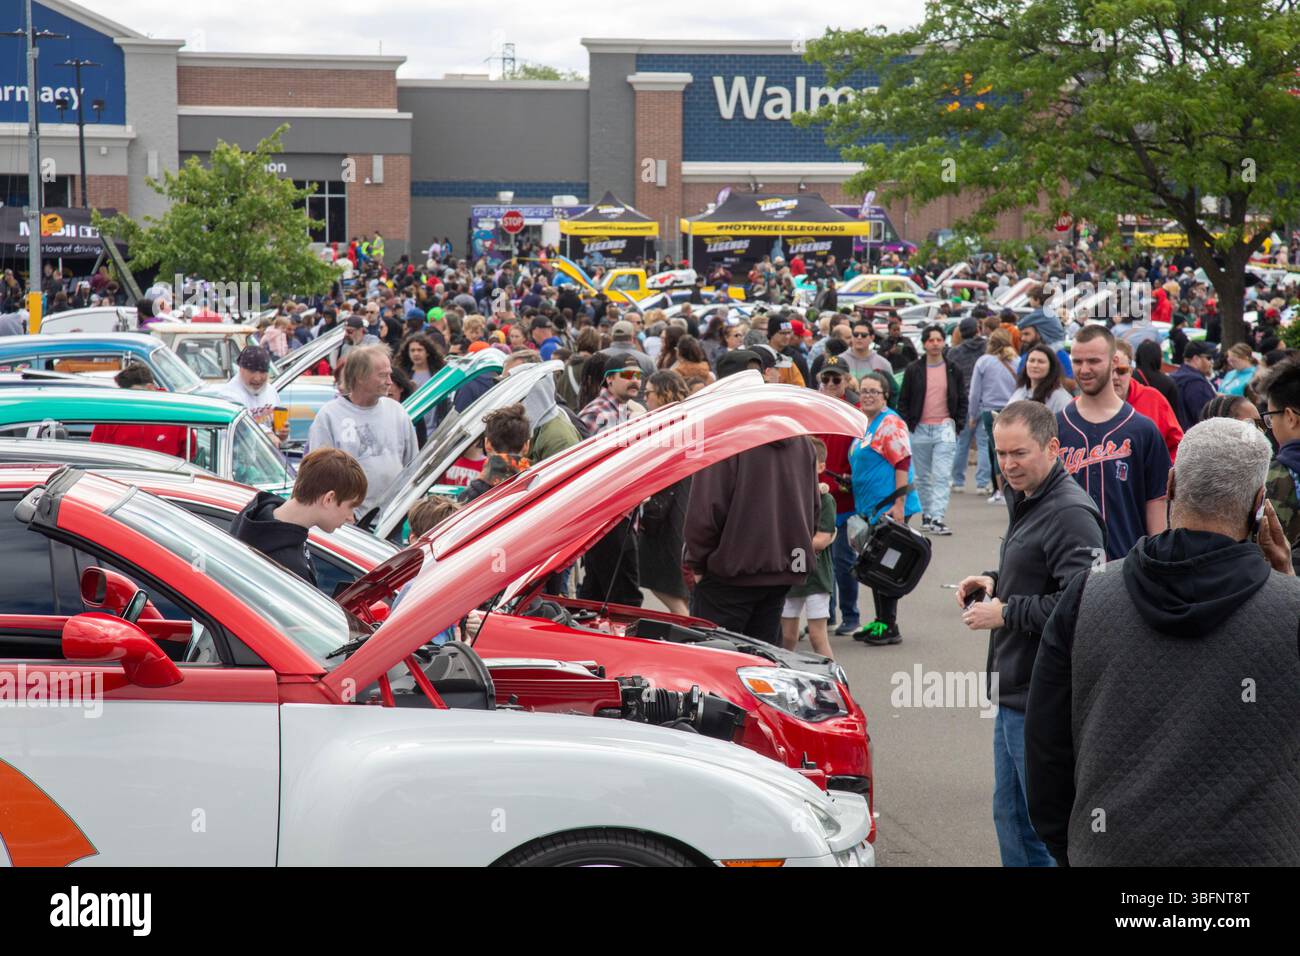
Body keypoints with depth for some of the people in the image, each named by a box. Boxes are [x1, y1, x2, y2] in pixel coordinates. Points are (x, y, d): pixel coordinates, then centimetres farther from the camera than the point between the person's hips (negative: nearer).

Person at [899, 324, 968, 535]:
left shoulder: (953, 370, 6)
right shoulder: (913, 370, 4)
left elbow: (962, 400, 11)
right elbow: (903, 400, 8)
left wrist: (958, 425, 2)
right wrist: (906, 425, -1)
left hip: (944, 429, -1)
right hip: (920, 430, 1)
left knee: (942, 476, -11)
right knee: (923, 477, 10)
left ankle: (937, 518, -16)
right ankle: (927, 515, 22)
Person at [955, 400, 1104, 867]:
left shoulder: (1070, 514, -20)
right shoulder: (1026, 502, 14)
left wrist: (1006, 613, -20)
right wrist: (994, 581, 9)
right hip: (1014, 694, 10)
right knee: (1011, 819, 19)